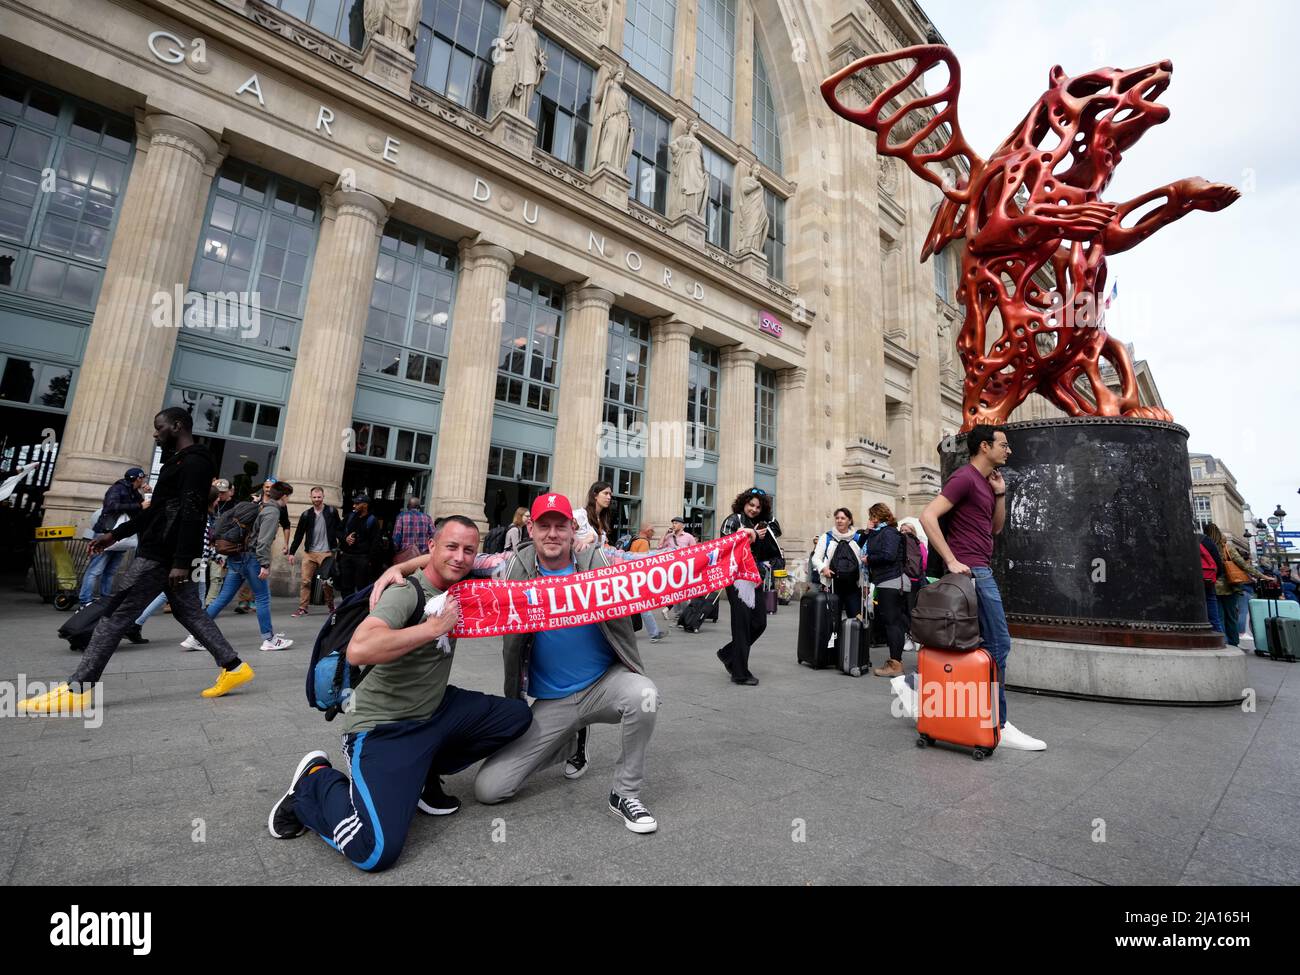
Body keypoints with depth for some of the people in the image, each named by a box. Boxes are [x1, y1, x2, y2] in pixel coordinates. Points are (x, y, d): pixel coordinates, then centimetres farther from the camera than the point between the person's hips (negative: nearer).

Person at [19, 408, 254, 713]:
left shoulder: (193, 462, -13)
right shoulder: (180, 461, 20)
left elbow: (191, 514, -22)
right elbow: (158, 510, 26)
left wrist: (181, 562, -27)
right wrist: (115, 534, 24)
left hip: (164, 554, -10)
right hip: (172, 554, 10)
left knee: (117, 614, -3)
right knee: (189, 611, 9)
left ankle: (77, 689, 4)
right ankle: (233, 666, 8)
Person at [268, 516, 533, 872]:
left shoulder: (459, 587, 2)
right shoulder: (405, 594, -21)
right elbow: (358, 651, -38)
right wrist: (434, 626, -30)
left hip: (435, 711, 8)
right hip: (381, 727, -8)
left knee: (517, 715, 1)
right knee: (375, 851, -22)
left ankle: (424, 774, 14)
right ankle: (315, 781, 7)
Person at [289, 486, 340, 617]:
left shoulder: (332, 511, 1)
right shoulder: (306, 514, 7)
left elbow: (339, 528, 4)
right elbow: (299, 535, 9)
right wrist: (292, 552, 7)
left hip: (326, 552, -2)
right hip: (309, 553, 2)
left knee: (328, 581, 4)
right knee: (304, 580, -1)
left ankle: (330, 606, 19)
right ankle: (302, 608, 5)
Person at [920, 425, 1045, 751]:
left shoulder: (986, 481, 18)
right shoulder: (965, 477, -12)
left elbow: (996, 527, 22)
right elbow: (928, 516, -21)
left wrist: (1000, 493, 9)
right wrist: (951, 560, -22)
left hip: (979, 570, 10)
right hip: (971, 571, -10)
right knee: (998, 644, -4)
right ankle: (998, 725, 6)